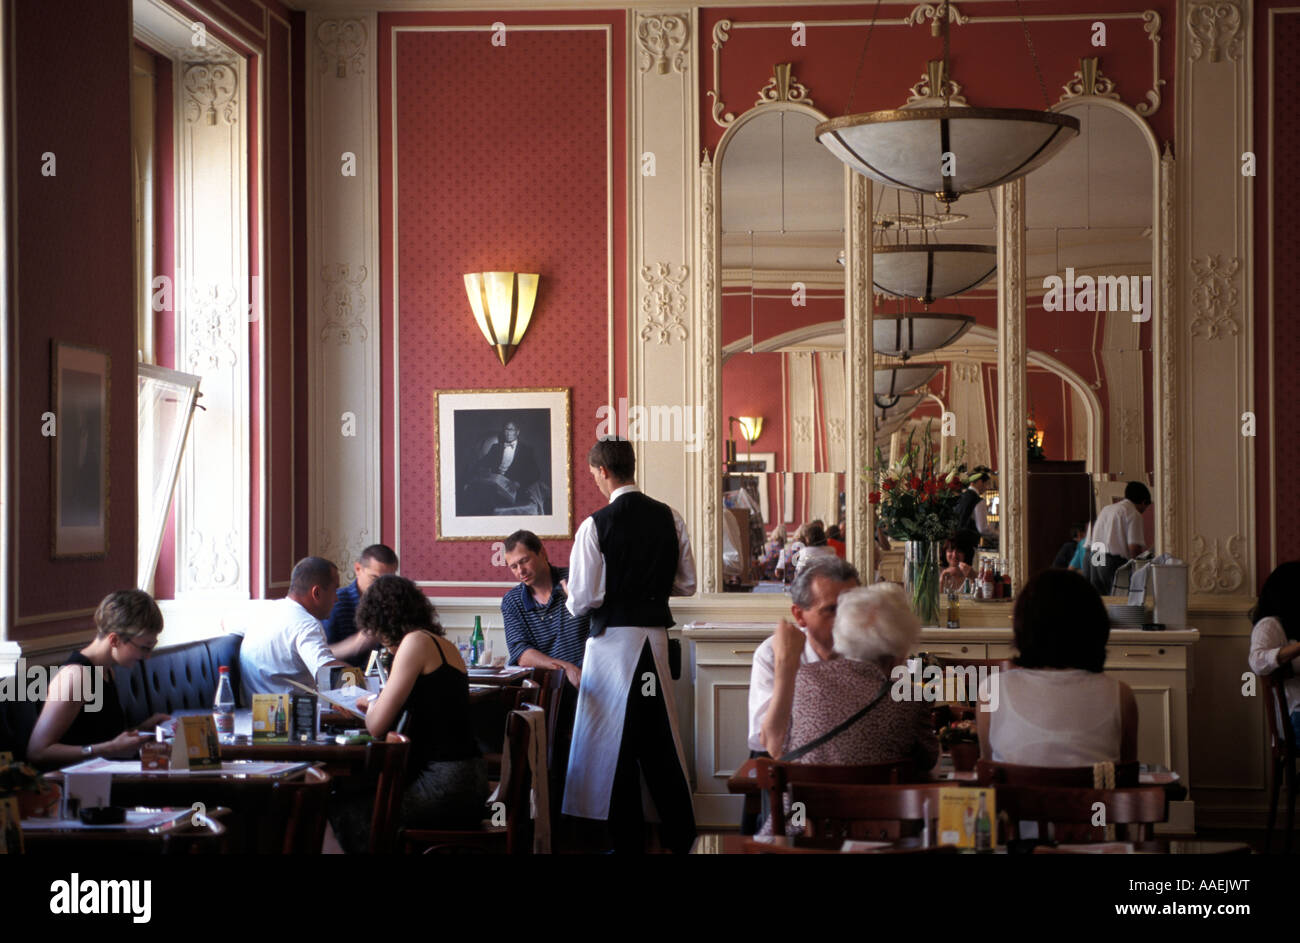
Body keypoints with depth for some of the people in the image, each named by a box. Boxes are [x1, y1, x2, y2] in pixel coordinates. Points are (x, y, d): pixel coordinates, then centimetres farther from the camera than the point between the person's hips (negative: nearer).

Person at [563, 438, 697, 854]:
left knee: (615, 739, 4)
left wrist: (571, 596, 9)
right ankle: (679, 835, 21)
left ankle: (628, 839, 8)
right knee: (661, 738, 14)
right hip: (656, 636, 5)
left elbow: (583, 599, -14)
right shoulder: (670, 518, 1)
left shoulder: (597, 525, -13)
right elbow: (686, 584, 8)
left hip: (613, 638, -5)